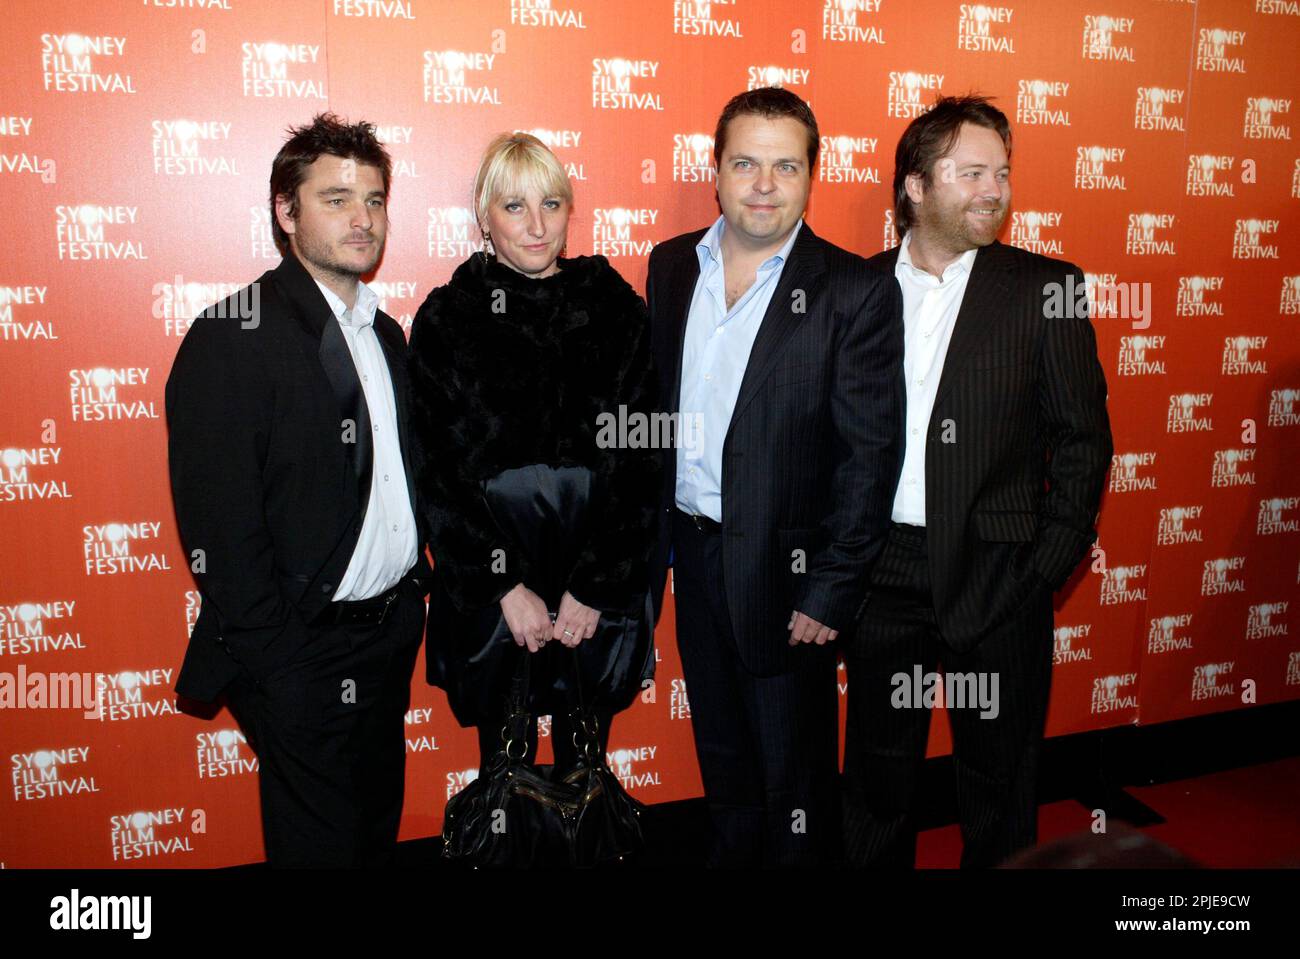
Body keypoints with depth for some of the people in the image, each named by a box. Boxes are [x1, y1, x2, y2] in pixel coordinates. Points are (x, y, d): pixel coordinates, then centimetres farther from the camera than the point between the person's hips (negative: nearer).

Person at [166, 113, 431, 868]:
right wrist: (276, 661, -17)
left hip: (390, 636, 7)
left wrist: (415, 588, 7)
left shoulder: (386, 334, 10)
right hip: (301, 655, -7)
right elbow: (219, 524, -17)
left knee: (379, 831, 21)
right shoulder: (233, 338, -14)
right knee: (321, 842, 8)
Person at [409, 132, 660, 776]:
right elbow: (440, 471, -4)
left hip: (600, 593, 1)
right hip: (489, 594, 0)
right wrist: (506, 585, -10)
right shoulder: (446, 318, -1)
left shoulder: (614, 307, 0)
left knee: (586, 762, 15)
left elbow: (640, 457, -4)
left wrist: (593, 587, -9)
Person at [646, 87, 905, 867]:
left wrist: (830, 593, -15)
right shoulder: (671, 267, 4)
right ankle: (732, 855, 44)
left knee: (795, 780, 11)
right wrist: (650, 541, 6)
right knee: (722, 761, 23)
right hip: (694, 554, 5)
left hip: (784, 569, -5)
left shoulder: (855, 291, -11)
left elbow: (869, 456, -13)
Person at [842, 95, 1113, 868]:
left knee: (1000, 778, 14)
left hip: (996, 575, -1)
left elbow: (1083, 437, -2)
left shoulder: (1046, 288, -3)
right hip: (882, 568, 2)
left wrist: (1052, 560, -7)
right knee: (877, 775, 17)